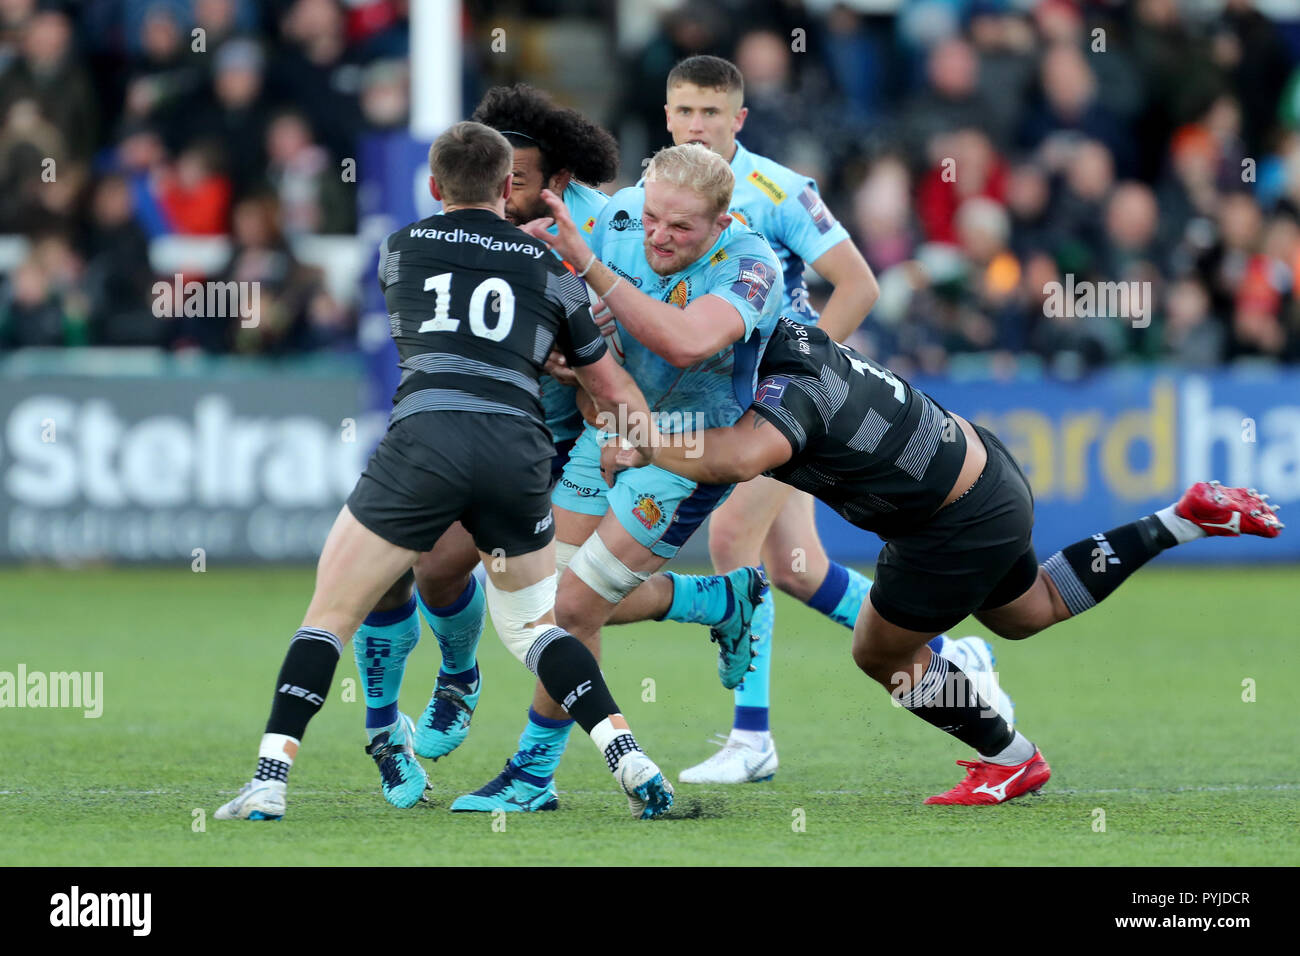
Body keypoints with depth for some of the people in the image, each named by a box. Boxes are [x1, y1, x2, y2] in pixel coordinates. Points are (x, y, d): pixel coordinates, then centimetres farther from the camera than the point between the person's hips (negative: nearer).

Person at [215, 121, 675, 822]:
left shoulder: (399, 248, 21)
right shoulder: (548, 267, 21)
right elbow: (614, 391, 27)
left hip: (424, 436, -2)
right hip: (519, 448, 2)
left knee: (331, 614, 8)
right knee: (533, 625, 21)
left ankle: (268, 782, -4)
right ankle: (631, 761, 4)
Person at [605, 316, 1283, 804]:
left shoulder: (790, 389, -33)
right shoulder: (788, 336, -6)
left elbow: (737, 457, -54)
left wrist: (643, 447, -39)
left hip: (965, 526, -9)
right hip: (982, 462, 9)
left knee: (882, 655, 10)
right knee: (1034, 612, 31)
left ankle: (1010, 760, 26)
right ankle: (1184, 520, 31)